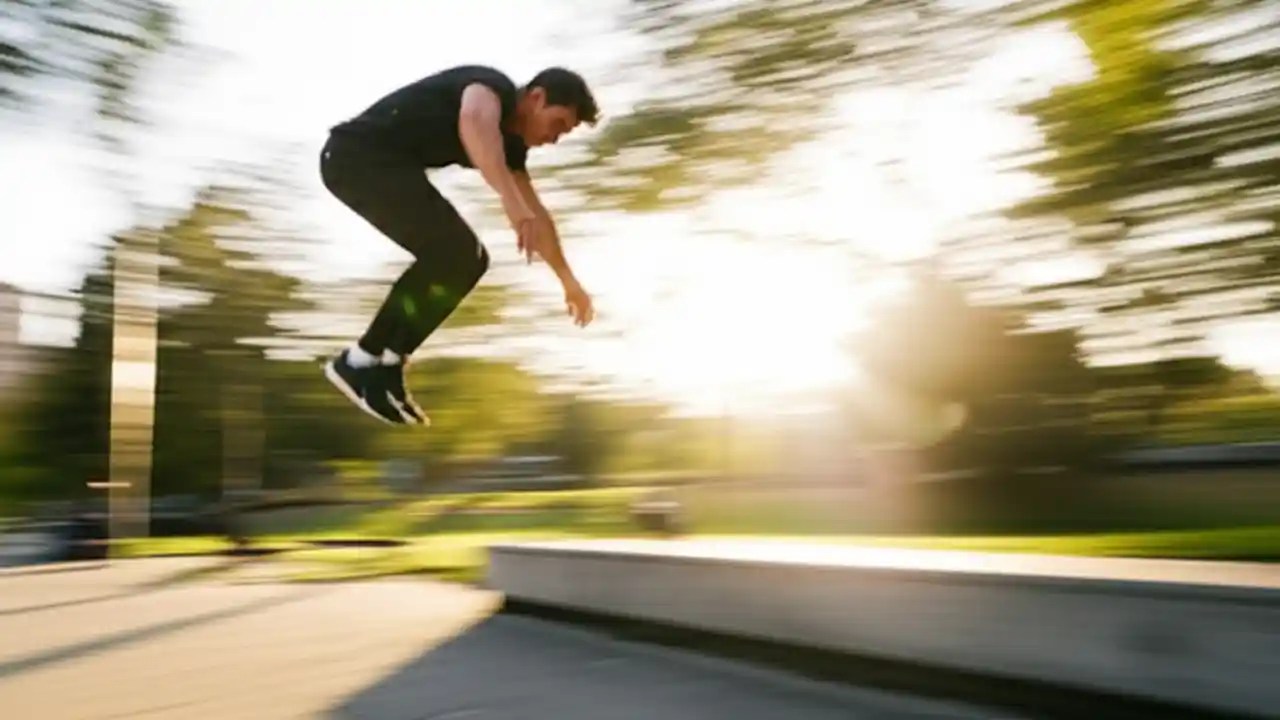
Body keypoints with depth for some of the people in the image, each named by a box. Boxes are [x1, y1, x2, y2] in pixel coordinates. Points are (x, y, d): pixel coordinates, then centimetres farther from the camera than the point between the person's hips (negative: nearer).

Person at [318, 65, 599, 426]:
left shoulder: (509, 142, 14)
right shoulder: (494, 88, -13)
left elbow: (536, 212, 25)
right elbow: (473, 119, -40)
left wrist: (568, 280, 31)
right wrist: (511, 200, -51)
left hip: (390, 165, 10)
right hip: (357, 155, -10)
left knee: (467, 259, 7)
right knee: (452, 253, -19)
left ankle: (383, 365, 9)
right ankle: (362, 363, -10)